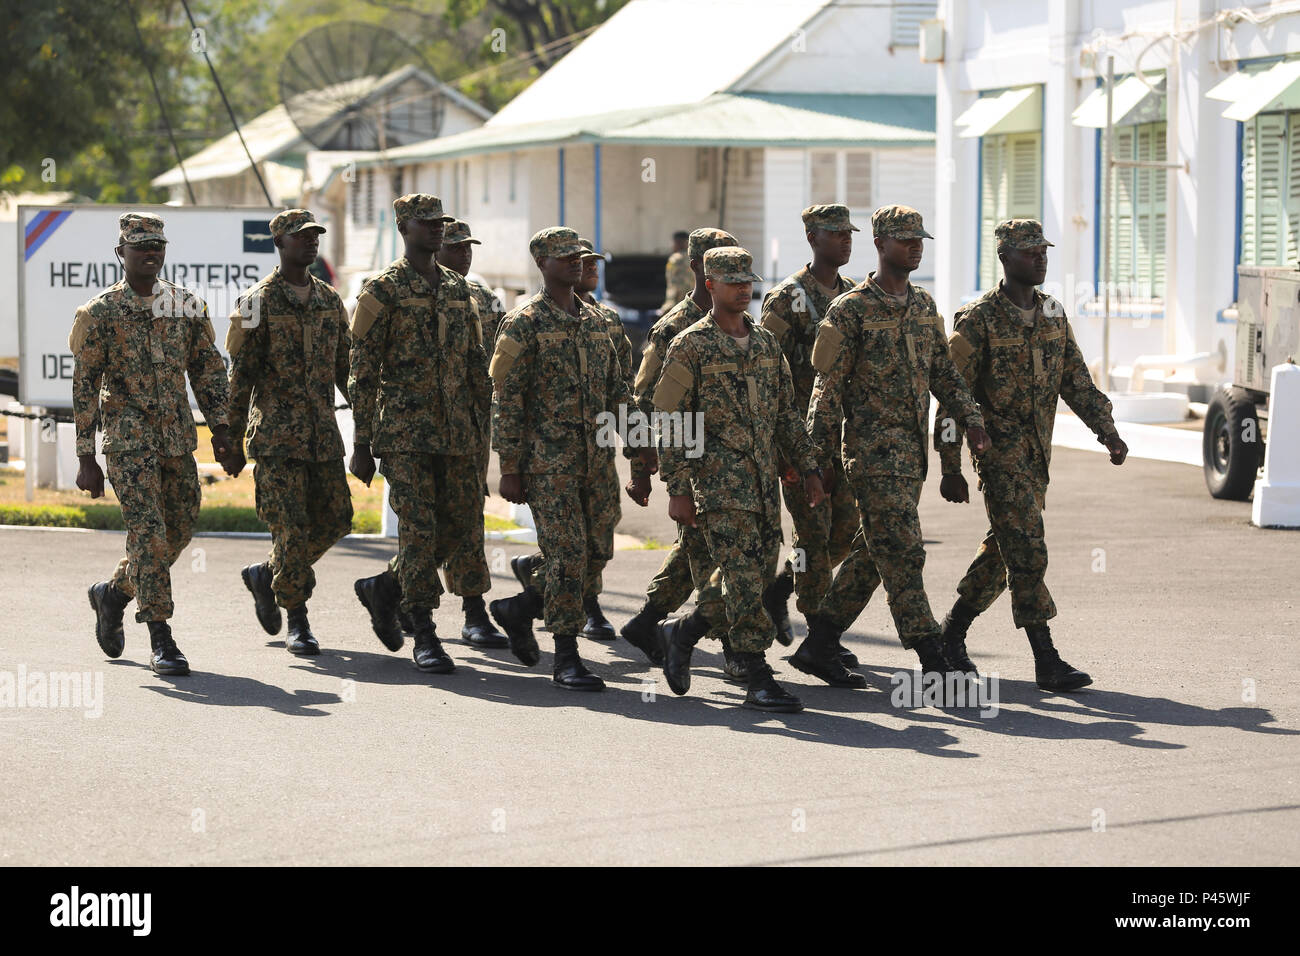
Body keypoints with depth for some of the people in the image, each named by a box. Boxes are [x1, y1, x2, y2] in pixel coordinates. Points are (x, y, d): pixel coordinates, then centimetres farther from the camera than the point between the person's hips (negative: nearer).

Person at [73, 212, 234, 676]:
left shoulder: (188, 306, 8)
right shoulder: (100, 312, -3)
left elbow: (209, 369, 13)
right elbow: (84, 386, -3)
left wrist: (220, 430, 4)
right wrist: (85, 458, -7)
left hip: (178, 438, 5)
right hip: (128, 439, -5)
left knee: (178, 532, 9)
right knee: (149, 533, -12)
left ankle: (113, 592, 34)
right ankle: (161, 641, -7)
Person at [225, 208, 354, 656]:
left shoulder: (330, 300, 13)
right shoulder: (259, 302, -4)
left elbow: (345, 368, 18)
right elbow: (241, 373, -5)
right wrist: (234, 440, -7)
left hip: (323, 433, 6)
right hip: (277, 432, -6)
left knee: (335, 519, 4)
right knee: (292, 526, -7)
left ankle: (266, 574, 25)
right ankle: (296, 620, 4)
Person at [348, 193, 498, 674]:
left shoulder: (458, 288, 15)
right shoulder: (383, 289, -3)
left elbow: (476, 362, 19)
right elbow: (362, 371, -5)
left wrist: (484, 425, 14)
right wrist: (361, 444, -9)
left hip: (457, 432, 6)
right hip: (405, 430, -6)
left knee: (461, 525, 4)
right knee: (419, 527, -7)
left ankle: (384, 587, 24)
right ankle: (425, 637, -1)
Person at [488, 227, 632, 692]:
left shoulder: (596, 321, 15)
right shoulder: (524, 324, -5)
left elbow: (617, 392, 20)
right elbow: (506, 400, -7)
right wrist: (509, 469, -11)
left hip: (598, 460, 7)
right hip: (549, 462, -7)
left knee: (596, 555, 6)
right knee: (567, 555, -8)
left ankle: (518, 609, 25)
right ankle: (566, 657, 0)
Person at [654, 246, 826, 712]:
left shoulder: (766, 343, 14)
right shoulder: (690, 346, -5)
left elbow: (786, 414, 19)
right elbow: (671, 425, -6)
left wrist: (808, 469, 12)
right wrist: (678, 491, -11)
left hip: (763, 477, 7)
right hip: (719, 477, -7)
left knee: (761, 574, 8)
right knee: (743, 577, -11)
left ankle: (681, 633, 27)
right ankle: (758, 680, -9)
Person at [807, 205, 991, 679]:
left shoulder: (924, 305, 13)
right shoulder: (851, 309, -8)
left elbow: (944, 371, 18)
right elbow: (828, 384, -8)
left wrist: (970, 419, 4)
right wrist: (816, 455, -10)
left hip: (913, 446, 8)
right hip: (873, 446, -7)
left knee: (877, 548, 11)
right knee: (902, 550, -10)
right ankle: (932, 660, -11)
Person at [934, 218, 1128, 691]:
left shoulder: (1052, 314, 10)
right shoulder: (979, 320, -11)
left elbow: (1077, 382, 12)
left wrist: (1108, 434, -1)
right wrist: (951, 470, -11)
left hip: (1038, 455, 7)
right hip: (1000, 454, -7)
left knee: (1002, 550, 13)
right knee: (1027, 553, -11)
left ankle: (952, 634, 28)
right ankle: (1047, 662, -10)